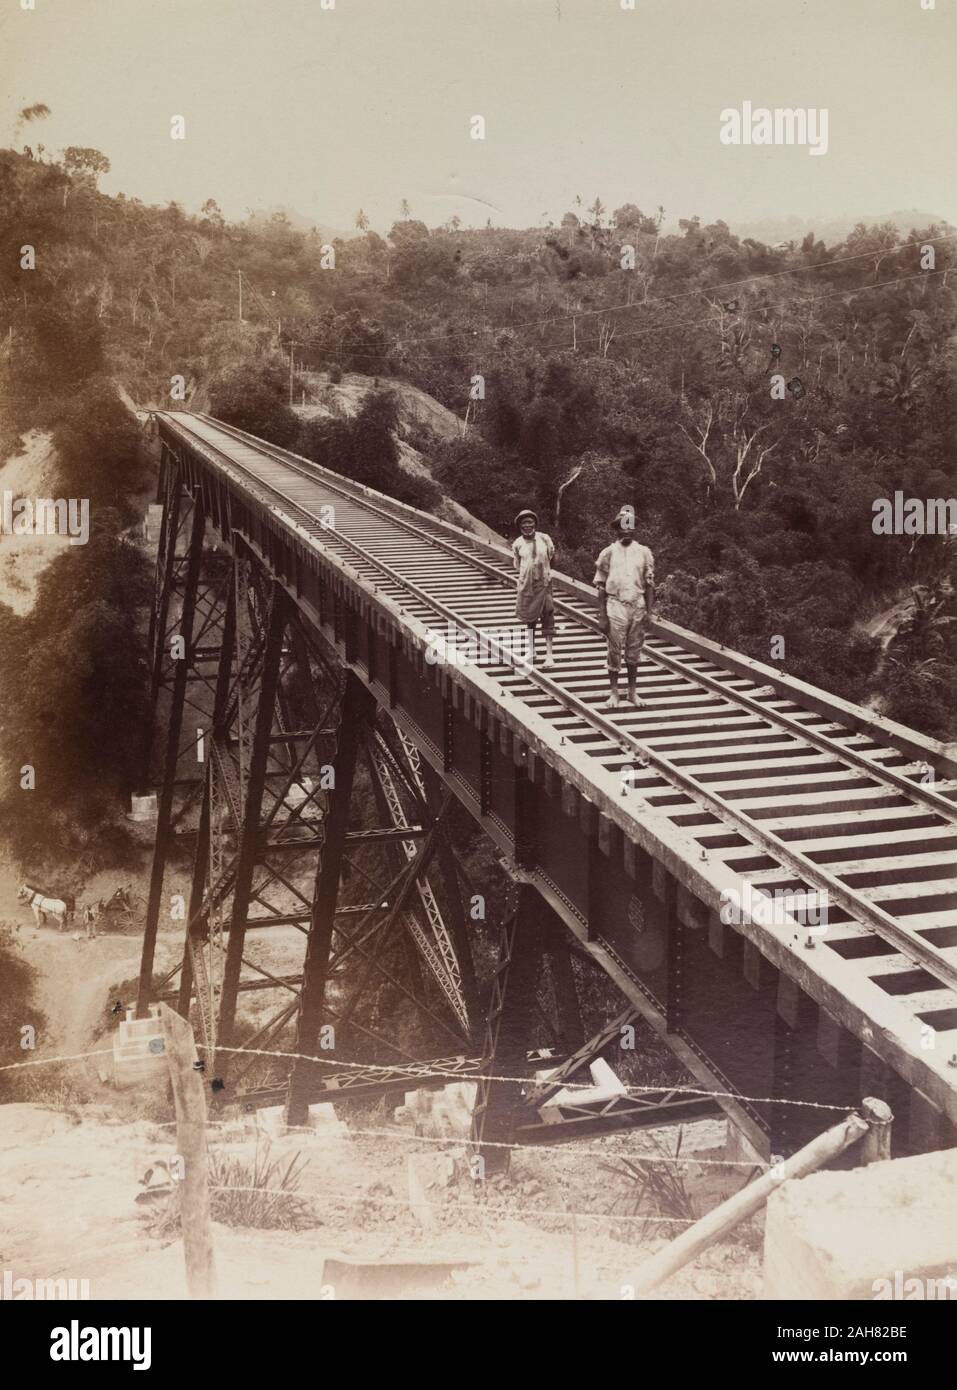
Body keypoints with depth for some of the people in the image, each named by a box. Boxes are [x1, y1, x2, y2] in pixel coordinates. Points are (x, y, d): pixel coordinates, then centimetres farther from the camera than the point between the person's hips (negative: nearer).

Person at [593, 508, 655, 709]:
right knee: (615, 651, 3)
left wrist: (649, 611, -2)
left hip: (638, 606, 2)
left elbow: (649, 584, 6)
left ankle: (633, 691, 20)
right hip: (616, 605, -2)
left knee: (634, 651, 10)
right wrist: (602, 616, -5)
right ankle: (614, 693, 13)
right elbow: (601, 587, 0)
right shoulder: (608, 553, 0)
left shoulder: (644, 552, 4)